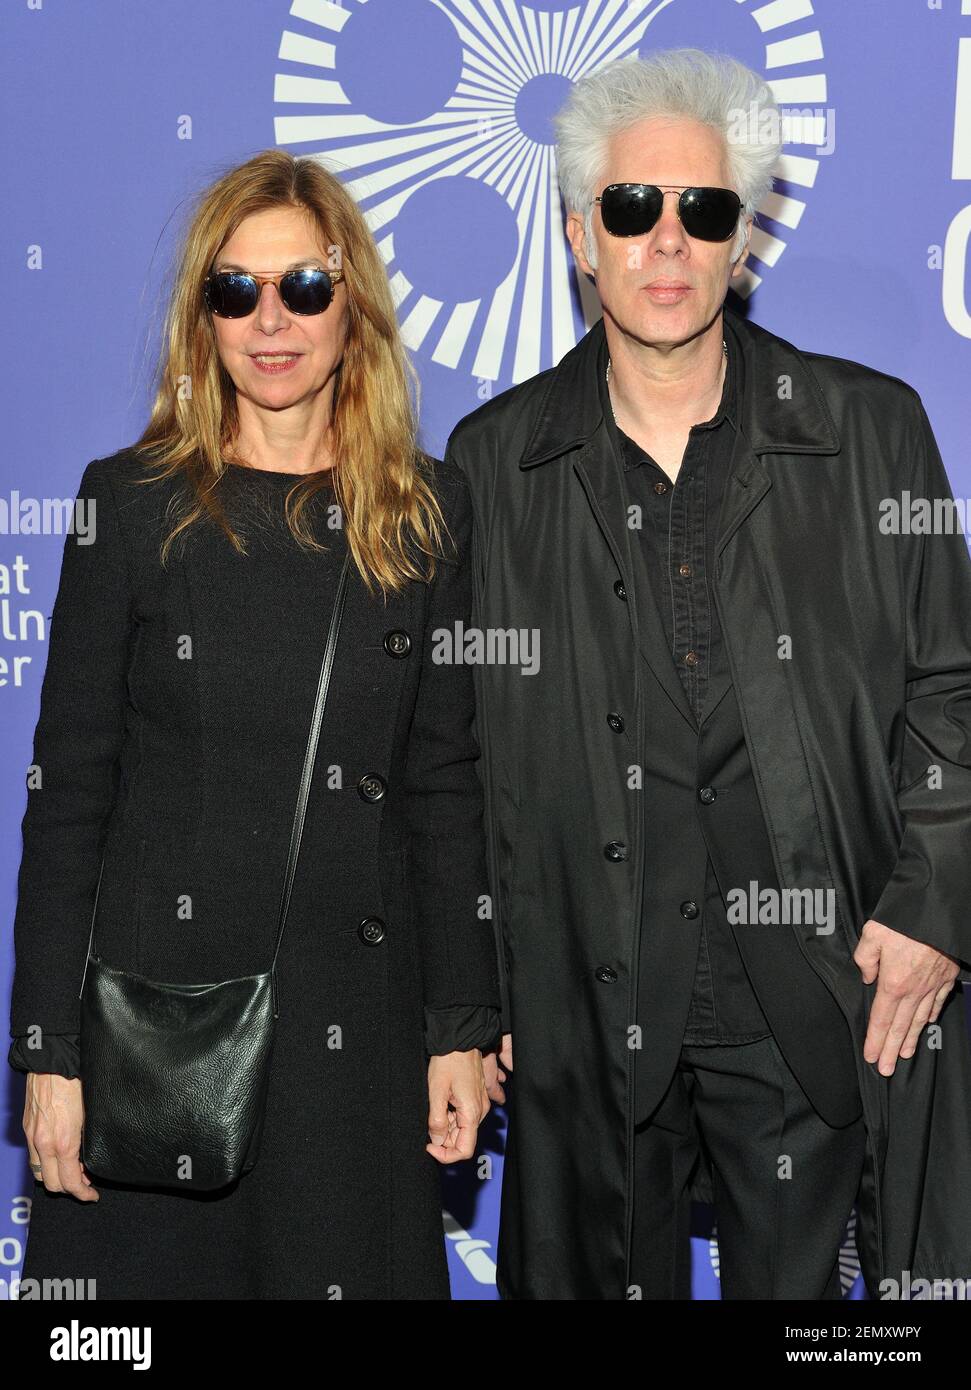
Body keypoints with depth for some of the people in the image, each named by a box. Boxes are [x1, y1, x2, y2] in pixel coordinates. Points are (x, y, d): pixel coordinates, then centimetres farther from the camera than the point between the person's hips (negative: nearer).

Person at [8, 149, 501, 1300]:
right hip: (157, 1009, -1)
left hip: (357, 1022, 2)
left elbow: (444, 782, 6)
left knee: (355, 1267, 10)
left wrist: (461, 1026, 2)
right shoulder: (130, 503, -1)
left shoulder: (428, 512, 4)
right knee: (156, 1269, 8)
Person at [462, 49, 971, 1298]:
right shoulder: (493, 458, 4)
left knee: (796, 1280, 11)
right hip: (587, 1012, 1)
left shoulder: (868, 427, 3)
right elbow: (457, 739, 6)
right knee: (606, 1276, 12)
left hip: (818, 1004, 0)